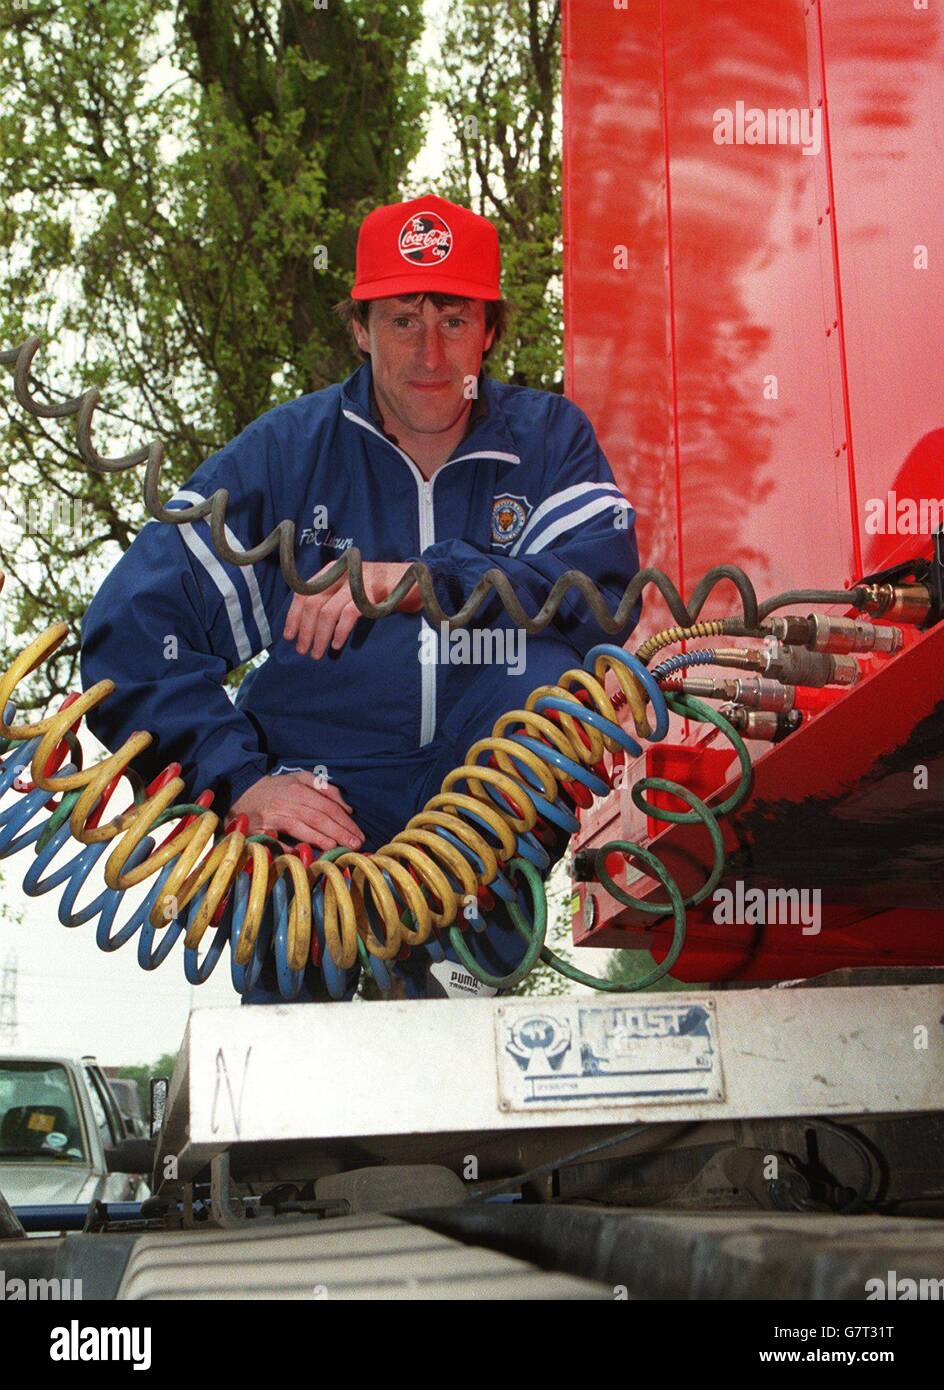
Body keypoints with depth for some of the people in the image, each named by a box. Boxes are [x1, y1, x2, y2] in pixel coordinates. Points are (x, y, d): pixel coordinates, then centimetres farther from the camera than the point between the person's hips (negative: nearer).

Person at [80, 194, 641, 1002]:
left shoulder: (549, 437, 5)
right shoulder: (285, 450, 2)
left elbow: (606, 587, -15)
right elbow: (132, 627, -5)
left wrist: (425, 581, -24)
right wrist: (238, 779, -17)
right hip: (317, 801, -2)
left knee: (551, 667, -30)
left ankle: (470, 957, -20)